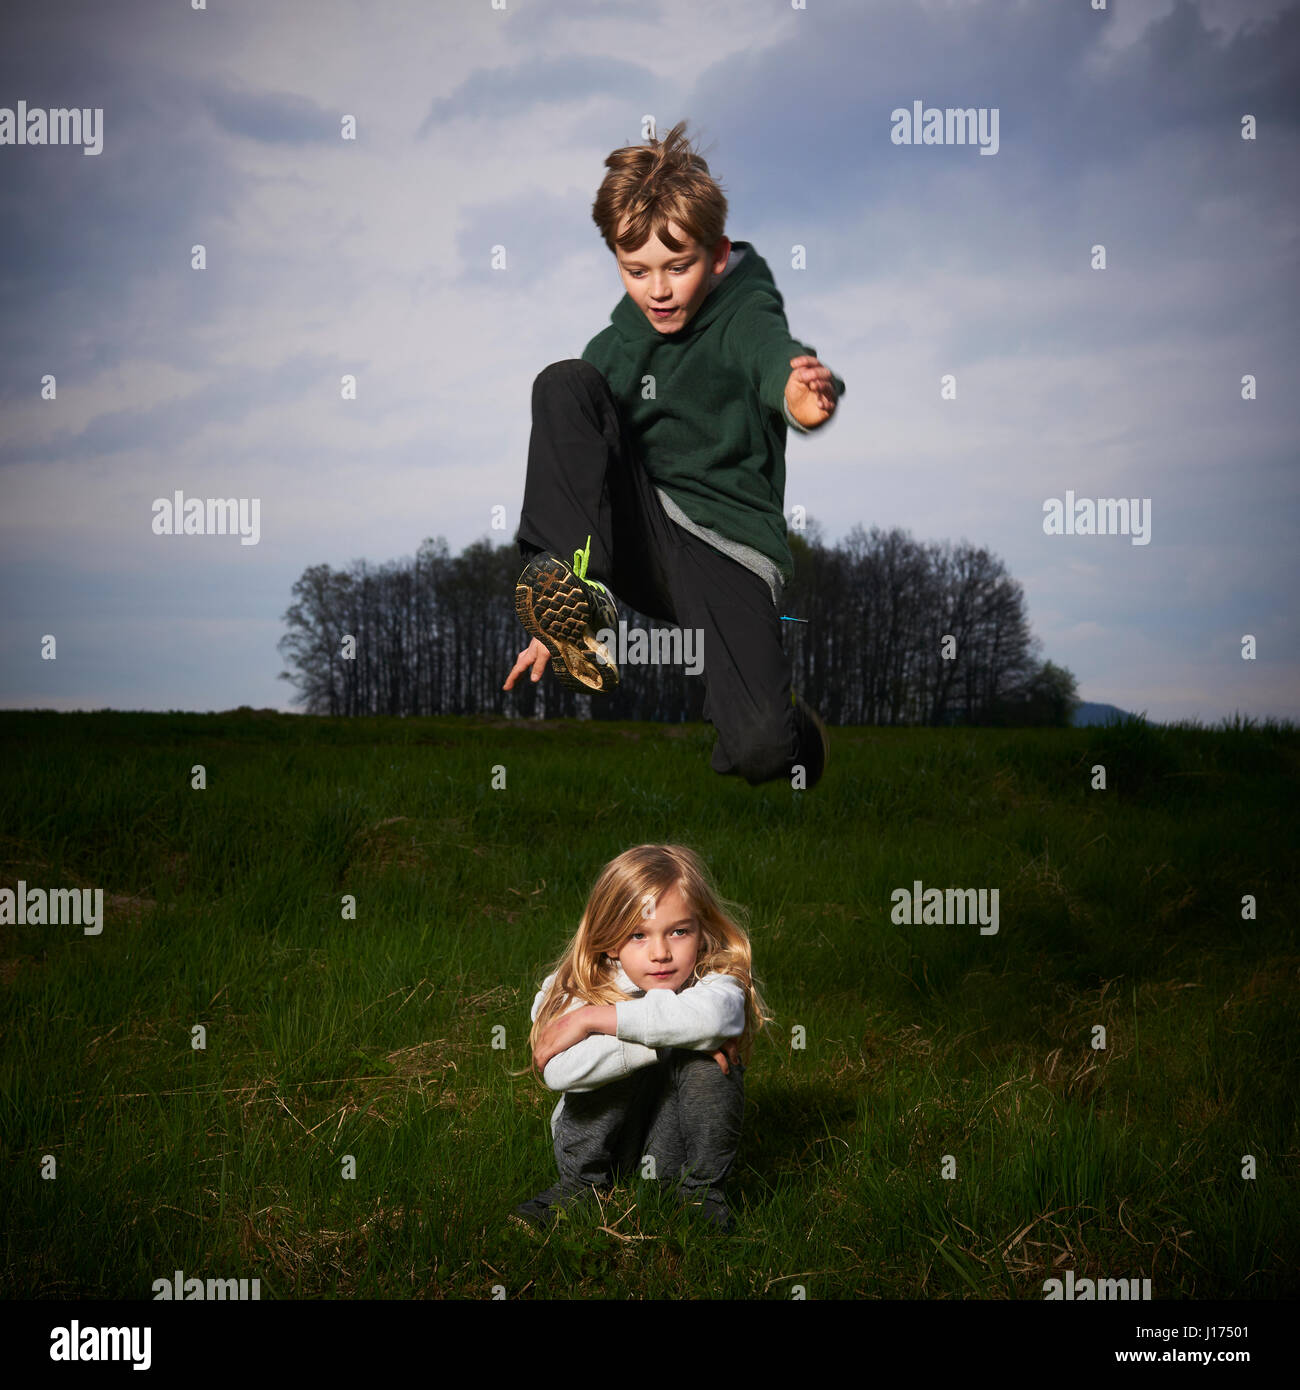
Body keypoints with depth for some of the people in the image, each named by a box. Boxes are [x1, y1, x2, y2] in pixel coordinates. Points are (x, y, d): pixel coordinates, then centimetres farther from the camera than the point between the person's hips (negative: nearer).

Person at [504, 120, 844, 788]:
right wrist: (554, 619, 13)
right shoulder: (622, 339, 9)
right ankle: (579, 596, -27)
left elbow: (775, 357, -32)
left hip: (725, 551, -4)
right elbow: (580, 453, 16)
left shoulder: (744, 318, -7)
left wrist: (803, 394, -60)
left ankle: (791, 727, 13)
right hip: (637, 527, 4)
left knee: (758, 747, -27)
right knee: (564, 382, -18)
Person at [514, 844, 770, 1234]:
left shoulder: (716, 981, -15)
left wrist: (594, 1019, -37)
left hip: (674, 1151, 0)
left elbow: (712, 1015, -43)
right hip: (597, 1144, 0)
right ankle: (581, 1184, -10)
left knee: (704, 1059, -28)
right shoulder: (576, 992, -14)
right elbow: (559, 1071, -35)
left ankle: (703, 1191, -11)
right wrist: (662, 1039, -37)